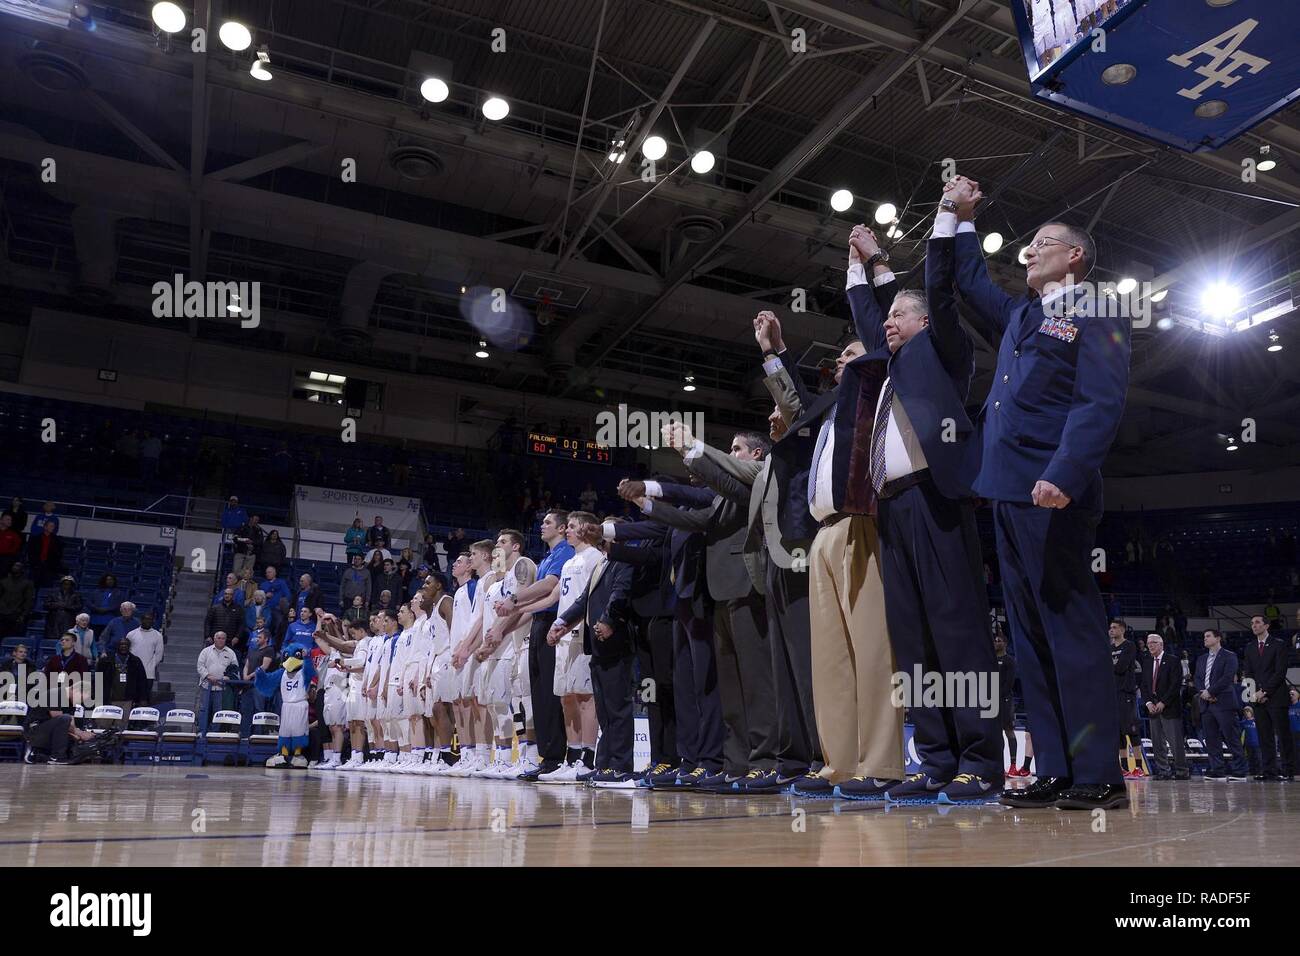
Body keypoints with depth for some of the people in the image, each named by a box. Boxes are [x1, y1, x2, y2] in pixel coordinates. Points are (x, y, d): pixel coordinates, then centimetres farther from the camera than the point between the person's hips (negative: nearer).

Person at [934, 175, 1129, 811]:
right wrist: (956, 217, 31)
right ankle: (1054, 773, 11)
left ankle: (1099, 776, 1)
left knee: (1070, 628, -7)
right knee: (1030, 637, 6)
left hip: (1053, 496, -8)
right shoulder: (1020, 316, 25)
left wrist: (1064, 475, -25)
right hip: (1008, 494, 8)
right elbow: (960, 279, 38)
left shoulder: (1093, 316, 2)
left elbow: (1100, 404, -12)